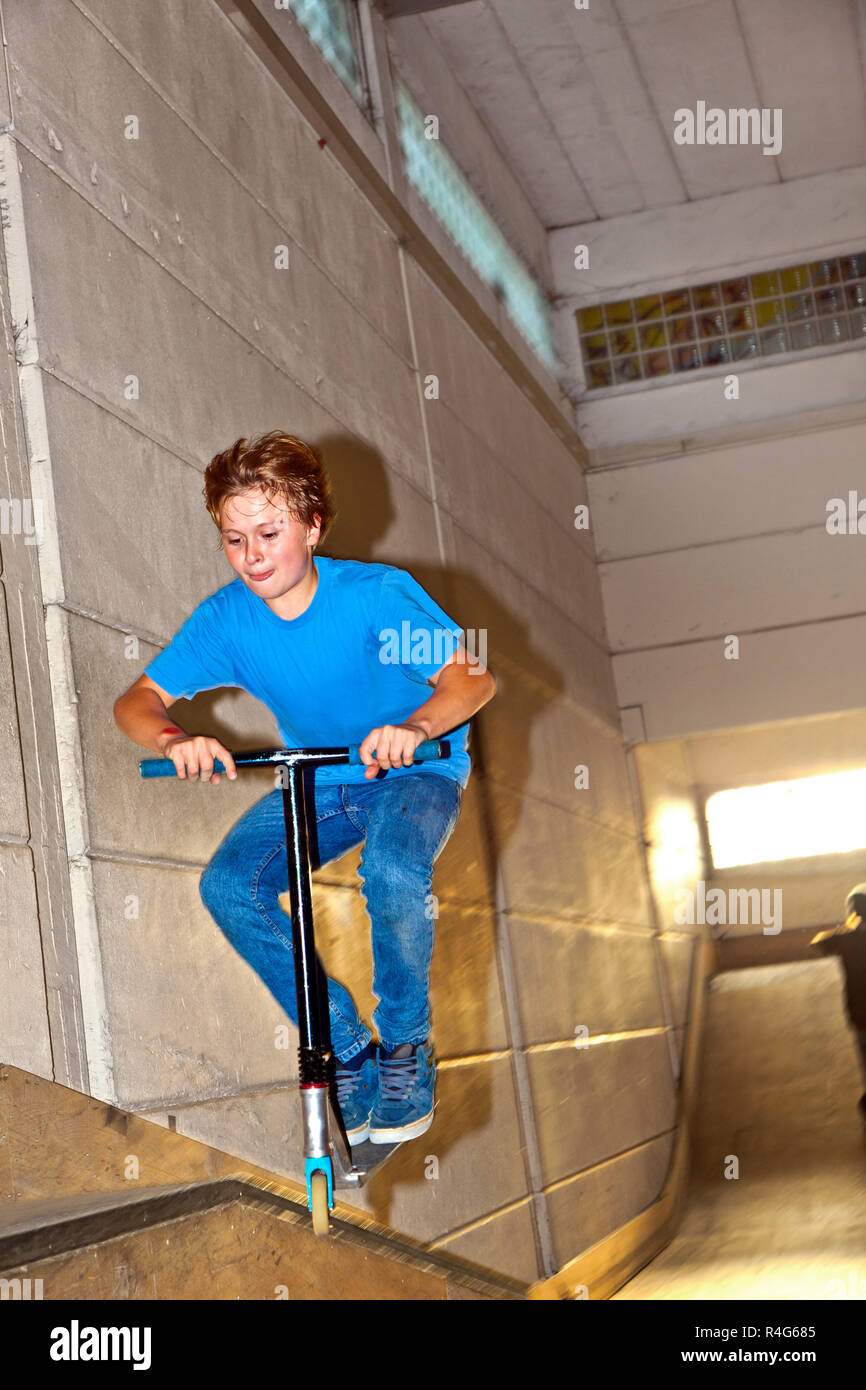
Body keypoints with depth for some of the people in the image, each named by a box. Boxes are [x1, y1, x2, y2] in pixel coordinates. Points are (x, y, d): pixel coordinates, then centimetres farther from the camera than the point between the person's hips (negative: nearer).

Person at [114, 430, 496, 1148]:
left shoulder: (378, 595, -23)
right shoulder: (227, 617, -12)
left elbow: (473, 677, -26)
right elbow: (136, 700, -9)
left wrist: (415, 725, -47)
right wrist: (174, 738, -34)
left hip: (415, 772, -4)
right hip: (316, 783, 4)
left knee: (392, 871, -36)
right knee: (229, 885, -20)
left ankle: (406, 1046, -9)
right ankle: (348, 1049, -4)